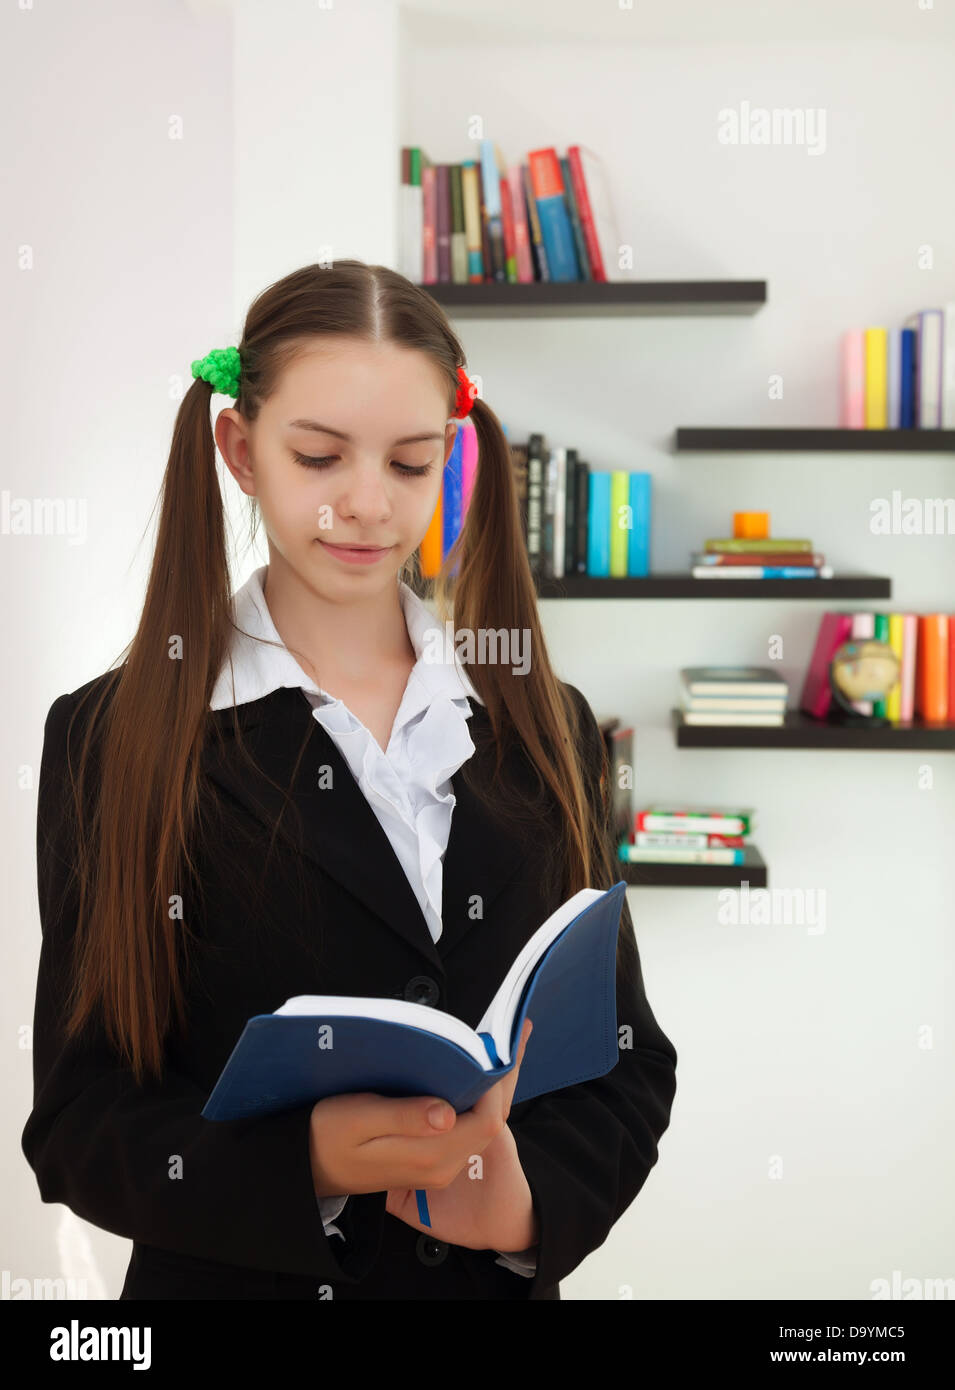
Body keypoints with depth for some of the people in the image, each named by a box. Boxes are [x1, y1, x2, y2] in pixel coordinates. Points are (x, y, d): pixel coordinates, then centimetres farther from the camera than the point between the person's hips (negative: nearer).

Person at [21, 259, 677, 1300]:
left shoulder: (544, 731, -2)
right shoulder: (112, 738, -11)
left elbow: (626, 1062, 0)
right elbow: (78, 1118, -11)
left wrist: (536, 1196, -19)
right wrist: (309, 1162, -28)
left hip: (501, 1276, 3)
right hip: (229, 1273, -2)